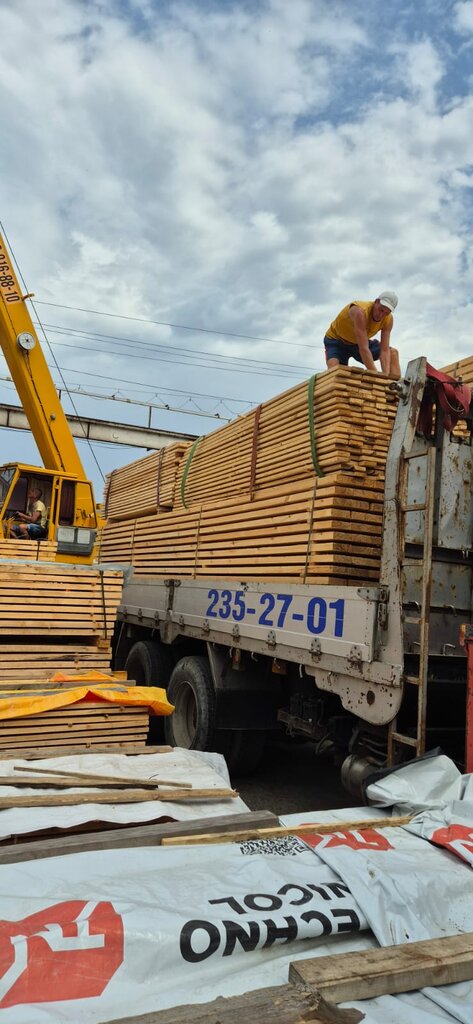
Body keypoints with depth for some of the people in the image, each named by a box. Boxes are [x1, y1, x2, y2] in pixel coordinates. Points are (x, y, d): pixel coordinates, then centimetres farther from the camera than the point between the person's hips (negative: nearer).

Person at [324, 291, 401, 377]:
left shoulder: (388, 319, -17)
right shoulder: (360, 311, -37)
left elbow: (384, 350, -21)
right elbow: (363, 349, -41)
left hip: (359, 343, 6)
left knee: (393, 352, -7)